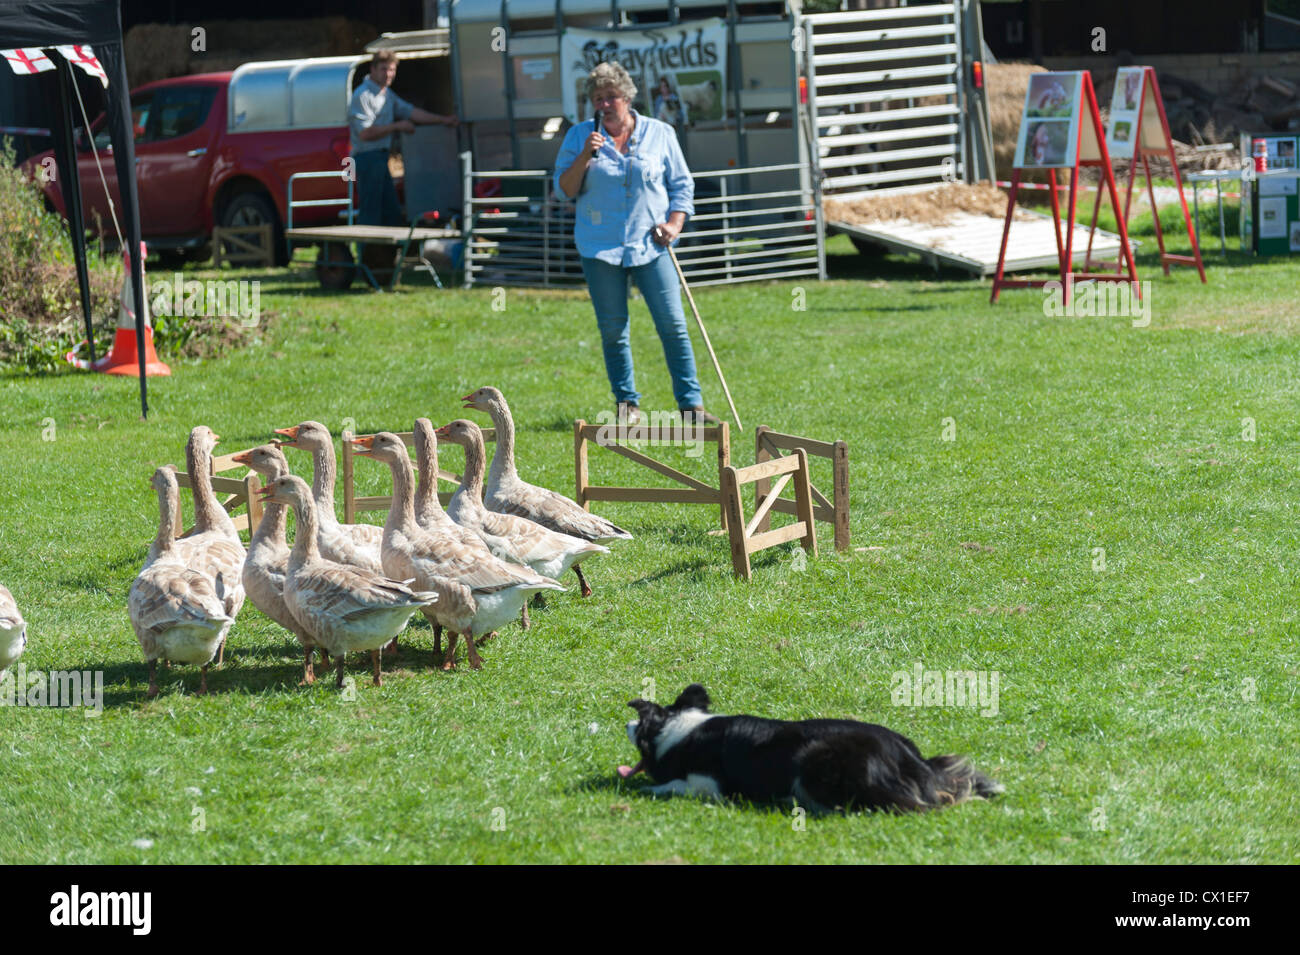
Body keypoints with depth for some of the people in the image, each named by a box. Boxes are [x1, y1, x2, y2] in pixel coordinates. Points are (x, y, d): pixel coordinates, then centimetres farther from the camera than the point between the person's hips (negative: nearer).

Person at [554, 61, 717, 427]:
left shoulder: (660, 134, 6)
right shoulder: (580, 136, 6)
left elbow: (681, 184, 12)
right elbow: (564, 190, 2)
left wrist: (675, 223, -3)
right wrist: (585, 157, -13)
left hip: (650, 244, 0)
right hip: (600, 246, 0)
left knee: (673, 325, -7)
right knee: (612, 329, 3)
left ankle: (690, 405, -3)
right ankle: (627, 405, 13)